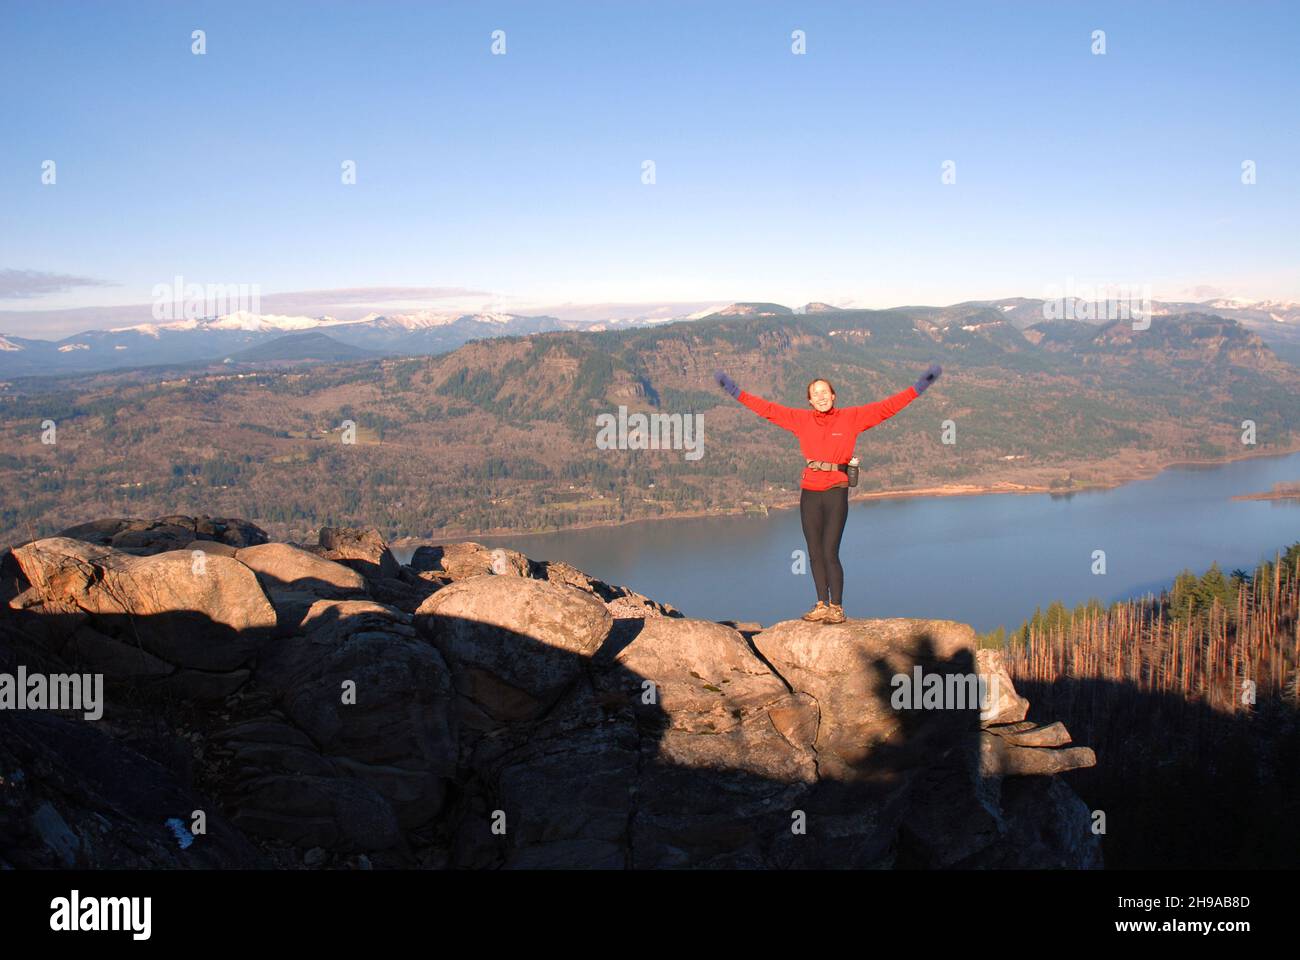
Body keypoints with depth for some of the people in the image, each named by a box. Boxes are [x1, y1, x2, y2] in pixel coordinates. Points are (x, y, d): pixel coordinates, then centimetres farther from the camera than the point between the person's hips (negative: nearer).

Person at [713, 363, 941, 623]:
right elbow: (768, 409, 11)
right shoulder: (801, 420, 8)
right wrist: (737, 393, 9)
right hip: (810, 492, 3)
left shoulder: (851, 418, 1)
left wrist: (918, 388, -6)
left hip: (836, 492, -3)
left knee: (830, 553, -8)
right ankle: (822, 605, 15)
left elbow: (886, 407, -1)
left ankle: (837, 608, 3)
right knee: (815, 553, 6)